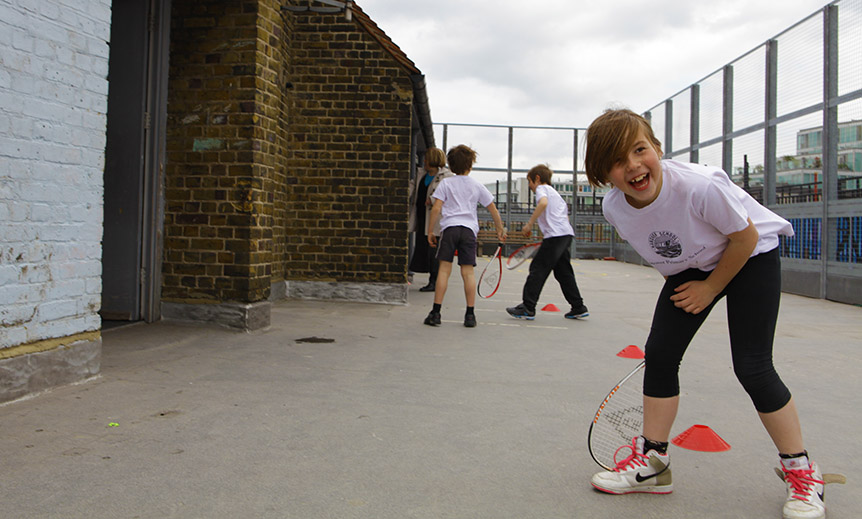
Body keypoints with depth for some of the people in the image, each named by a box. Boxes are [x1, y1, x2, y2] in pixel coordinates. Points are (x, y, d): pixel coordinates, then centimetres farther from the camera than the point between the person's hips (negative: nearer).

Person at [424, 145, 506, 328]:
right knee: (468, 272, 2)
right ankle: (470, 314, 3)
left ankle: (436, 312, -3)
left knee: (444, 270, -1)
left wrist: (430, 232, 4)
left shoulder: (446, 183, 6)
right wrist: (500, 230, 28)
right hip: (469, 229, 1)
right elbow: (493, 209, 16)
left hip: (450, 227, -1)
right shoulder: (477, 185, 13)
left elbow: (436, 209, -2)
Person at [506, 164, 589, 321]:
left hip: (555, 235, -9)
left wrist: (529, 224, -20)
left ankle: (528, 308, -8)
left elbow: (543, 202, -22)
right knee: (563, 272, 14)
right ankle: (578, 308, 16)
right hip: (567, 234, 9)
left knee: (538, 269, -6)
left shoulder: (542, 188, 2)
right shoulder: (554, 192, 29)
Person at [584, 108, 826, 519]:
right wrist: (679, 283, 4)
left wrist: (710, 289, -12)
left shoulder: (700, 186, -37)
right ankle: (652, 462, 10)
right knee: (659, 352, -5)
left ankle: (801, 471, 11)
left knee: (752, 368, -10)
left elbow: (745, 238, -19)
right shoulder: (613, 208, -19)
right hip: (692, 265, 5)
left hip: (750, 257, -5)